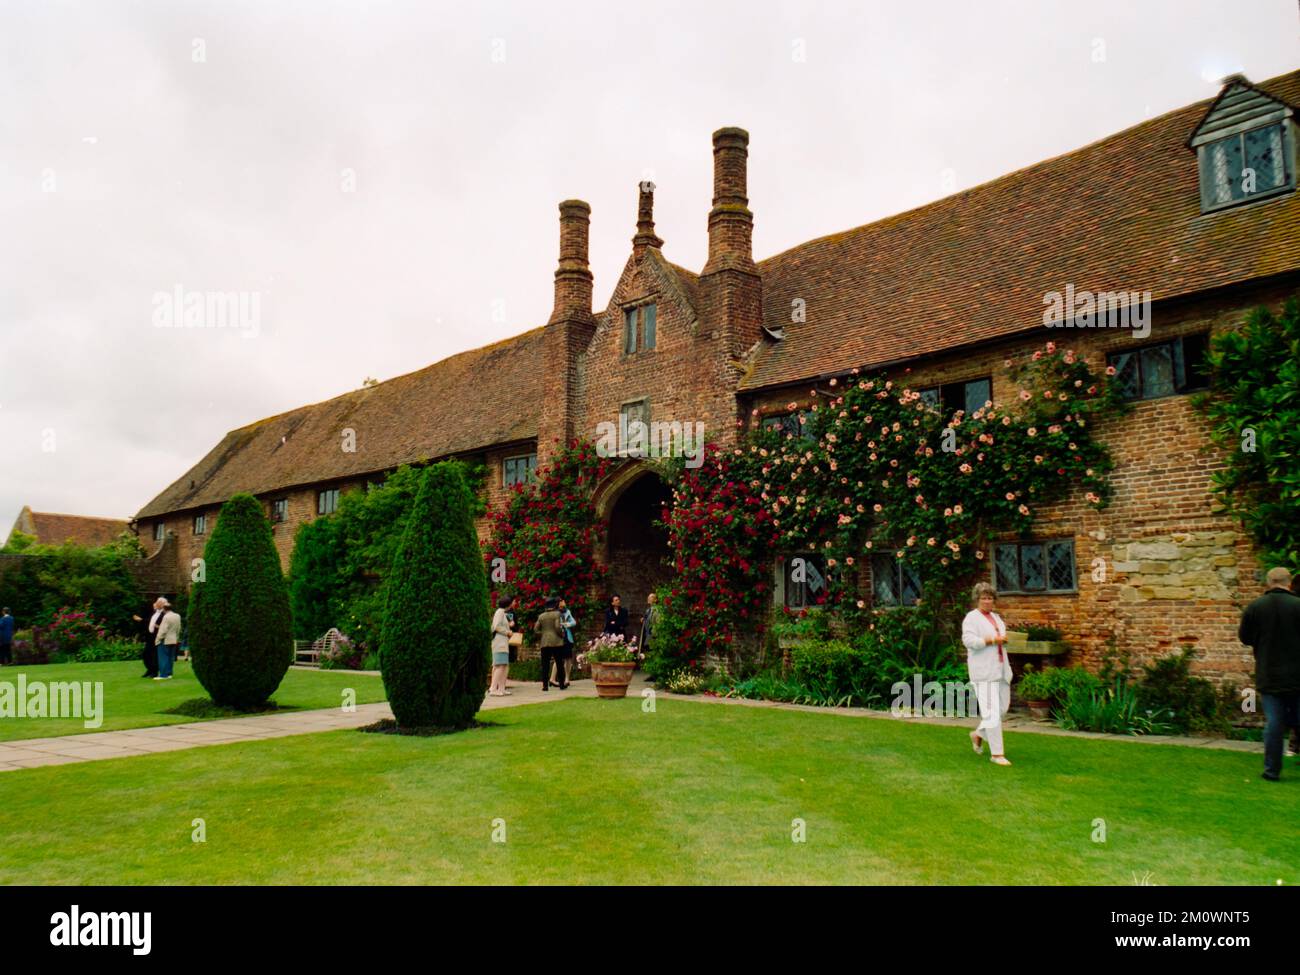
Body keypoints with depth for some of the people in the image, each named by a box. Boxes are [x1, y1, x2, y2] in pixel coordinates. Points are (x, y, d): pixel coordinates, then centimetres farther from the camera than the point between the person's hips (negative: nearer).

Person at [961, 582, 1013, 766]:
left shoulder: (996, 617, 19)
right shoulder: (971, 618, -5)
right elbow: (968, 640, -18)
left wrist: (1004, 639, 8)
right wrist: (991, 640, -20)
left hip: (1000, 668, 8)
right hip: (984, 670, -8)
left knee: (1003, 707, 10)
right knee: (991, 711, -9)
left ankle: (978, 734, 32)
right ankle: (996, 754, -5)